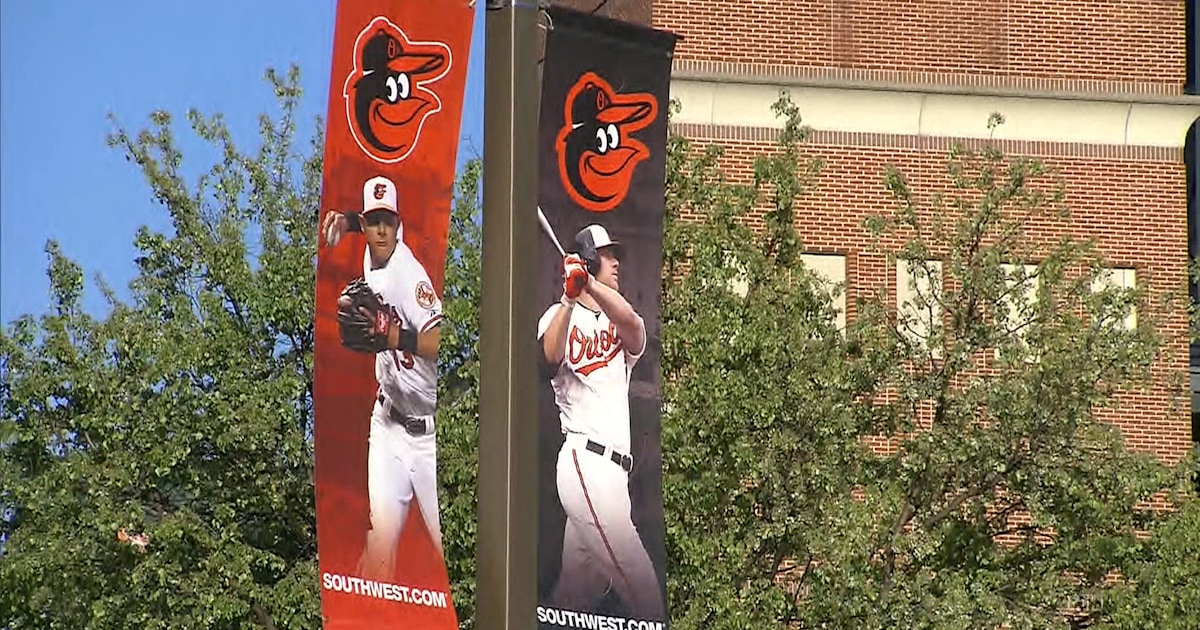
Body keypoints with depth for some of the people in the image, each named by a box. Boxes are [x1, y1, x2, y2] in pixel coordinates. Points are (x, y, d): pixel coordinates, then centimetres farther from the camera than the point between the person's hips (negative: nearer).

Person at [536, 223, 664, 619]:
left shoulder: (620, 328, 21)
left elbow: (633, 325, -5)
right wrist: (569, 297, -27)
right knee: (645, 594, -16)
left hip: (613, 471, 7)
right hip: (586, 463, -7)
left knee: (577, 594, 9)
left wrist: (590, 285, -21)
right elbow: (550, 356, -17)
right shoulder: (561, 315, 6)